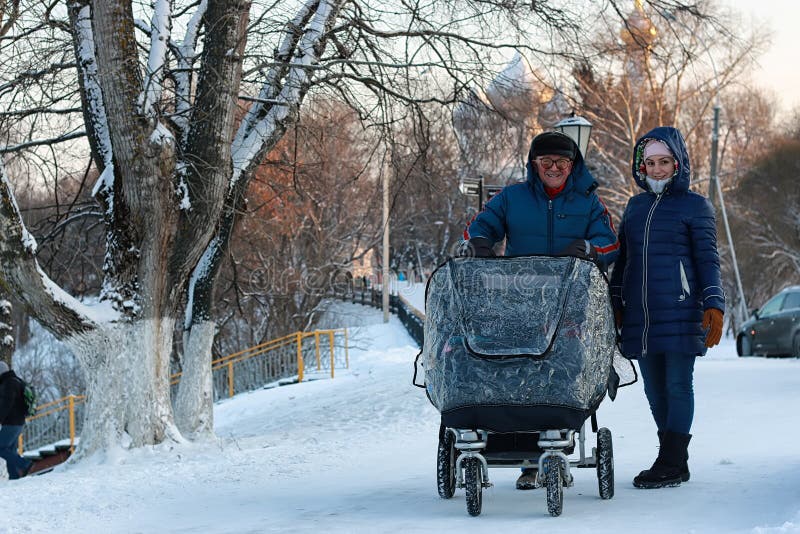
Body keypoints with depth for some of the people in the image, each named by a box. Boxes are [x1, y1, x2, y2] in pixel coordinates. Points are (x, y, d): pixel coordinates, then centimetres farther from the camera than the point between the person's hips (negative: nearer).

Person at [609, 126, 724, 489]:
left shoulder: (695, 206, 3)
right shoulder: (635, 206, 18)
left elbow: (708, 260, -1)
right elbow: (621, 259, 22)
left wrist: (714, 305, -10)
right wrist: (614, 305, 16)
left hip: (681, 314, -5)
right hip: (640, 317, 6)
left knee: (678, 386, -6)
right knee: (654, 390, 6)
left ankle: (671, 463, -4)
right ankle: (674, 463, 14)